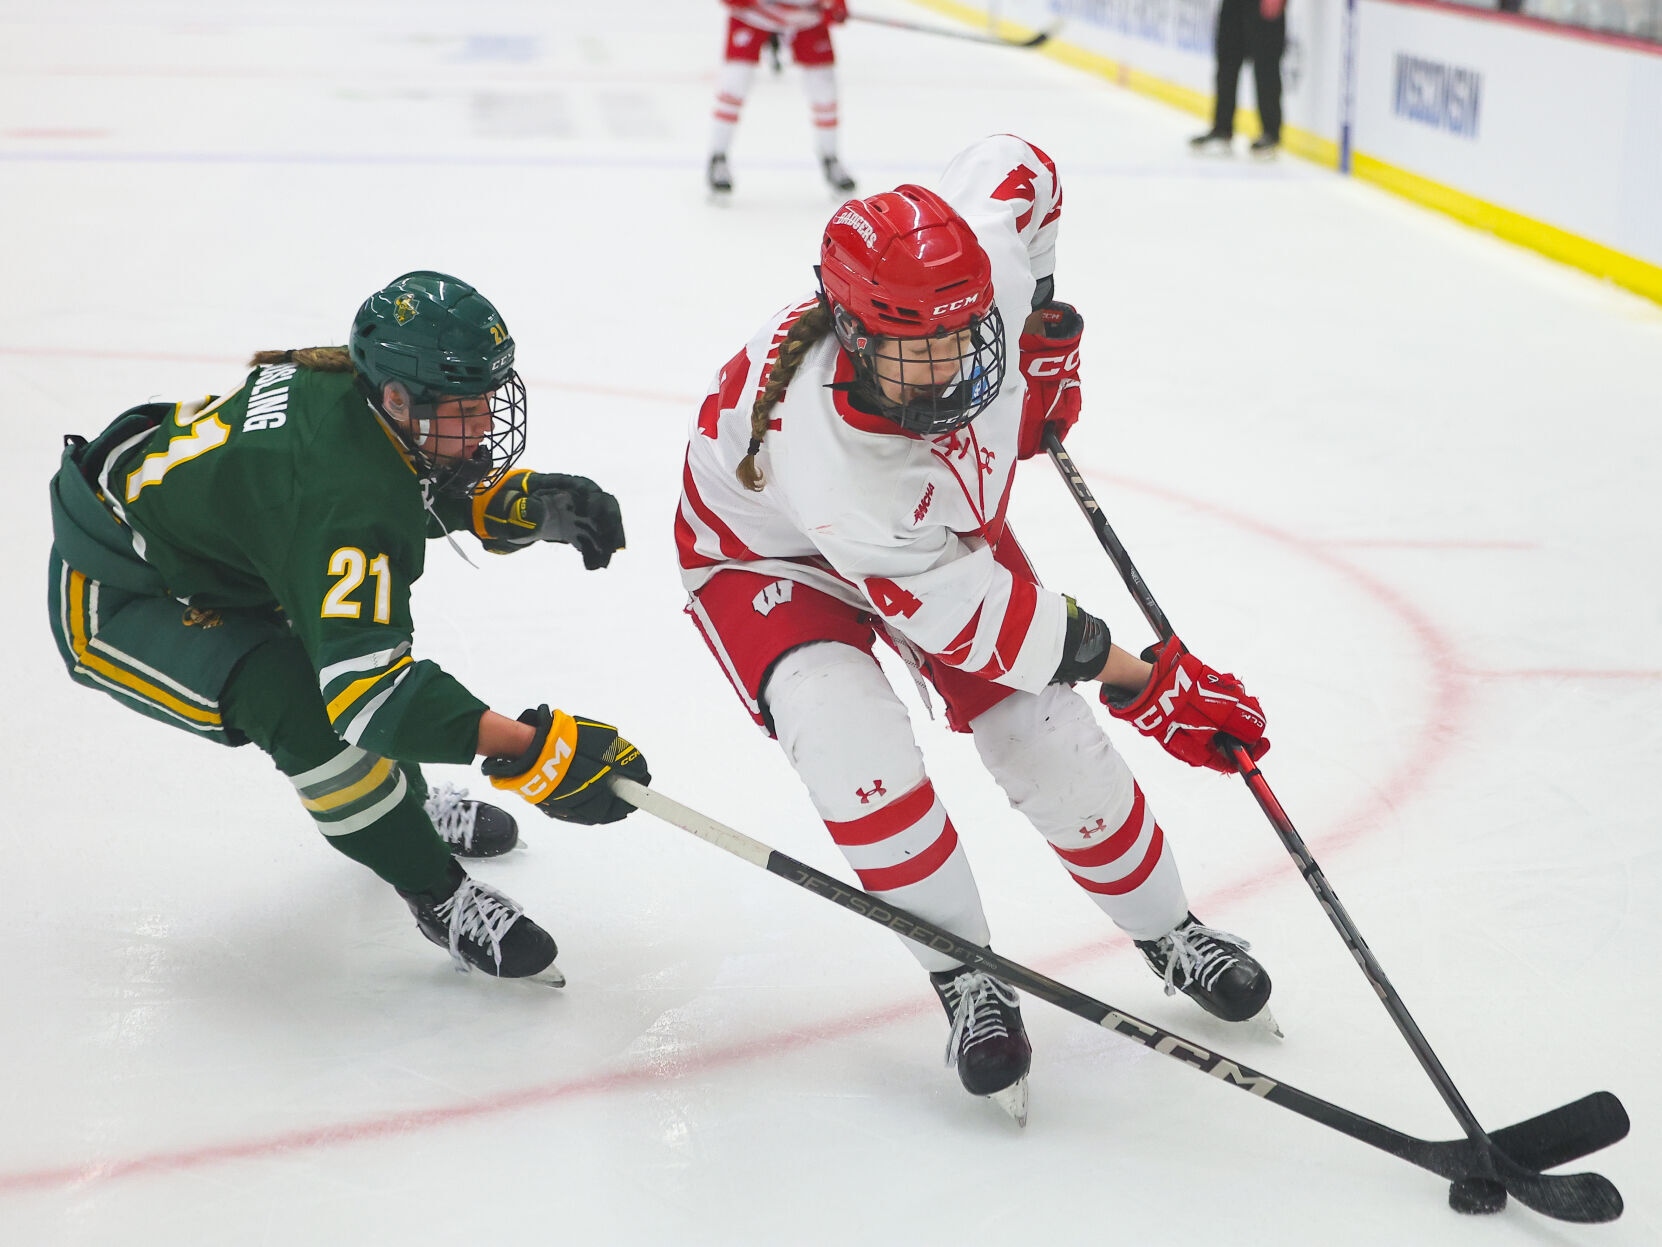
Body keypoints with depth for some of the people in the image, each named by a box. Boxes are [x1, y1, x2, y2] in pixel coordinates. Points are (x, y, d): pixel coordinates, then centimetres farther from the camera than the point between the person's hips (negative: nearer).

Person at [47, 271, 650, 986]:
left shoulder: (350, 383, -13)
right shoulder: (348, 501, -37)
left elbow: (442, 494, 7)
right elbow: (367, 692, -43)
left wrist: (534, 503, -14)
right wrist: (530, 749, -45)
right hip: (111, 599, -10)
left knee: (370, 626, 21)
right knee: (309, 707, -27)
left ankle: (405, 807, 42)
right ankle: (437, 898, -9)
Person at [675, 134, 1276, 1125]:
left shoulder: (987, 266, -34)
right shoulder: (823, 446, -45)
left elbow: (1017, 166, -7)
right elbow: (970, 616, -35)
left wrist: (1046, 331, -3)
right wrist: (1140, 681, -29)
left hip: (947, 515, 5)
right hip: (771, 554, -5)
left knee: (1046, 736, 0)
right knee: (857, 747, -29)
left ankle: (1168, 932, 24)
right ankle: (969, 979, -8)